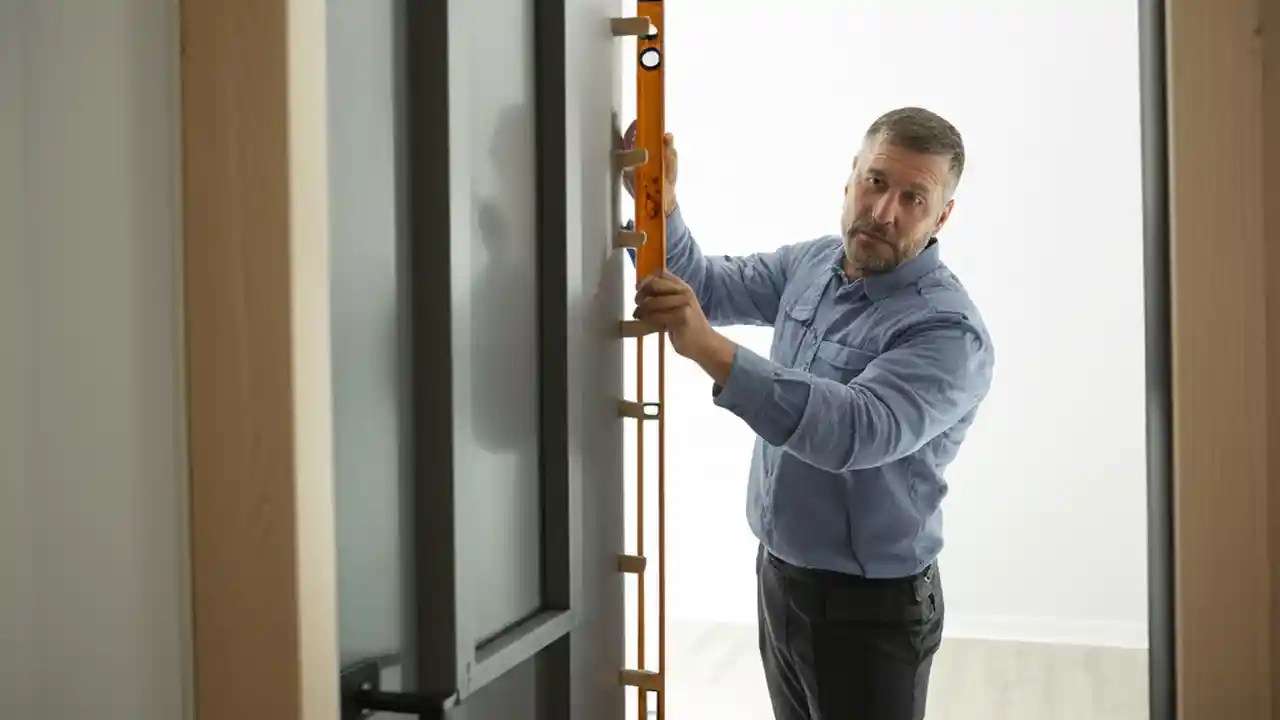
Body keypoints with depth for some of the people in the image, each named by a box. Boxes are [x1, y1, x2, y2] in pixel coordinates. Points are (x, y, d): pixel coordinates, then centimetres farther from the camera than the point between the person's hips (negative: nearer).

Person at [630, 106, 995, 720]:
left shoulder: (948, 330, -23)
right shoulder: (809, 264, 1)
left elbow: (856, 430, -38)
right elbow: (703, 285, 10)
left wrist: (708, 349, -47)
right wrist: (660, 205, -11)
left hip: (869, 607, -7)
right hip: (778, 576, 7)